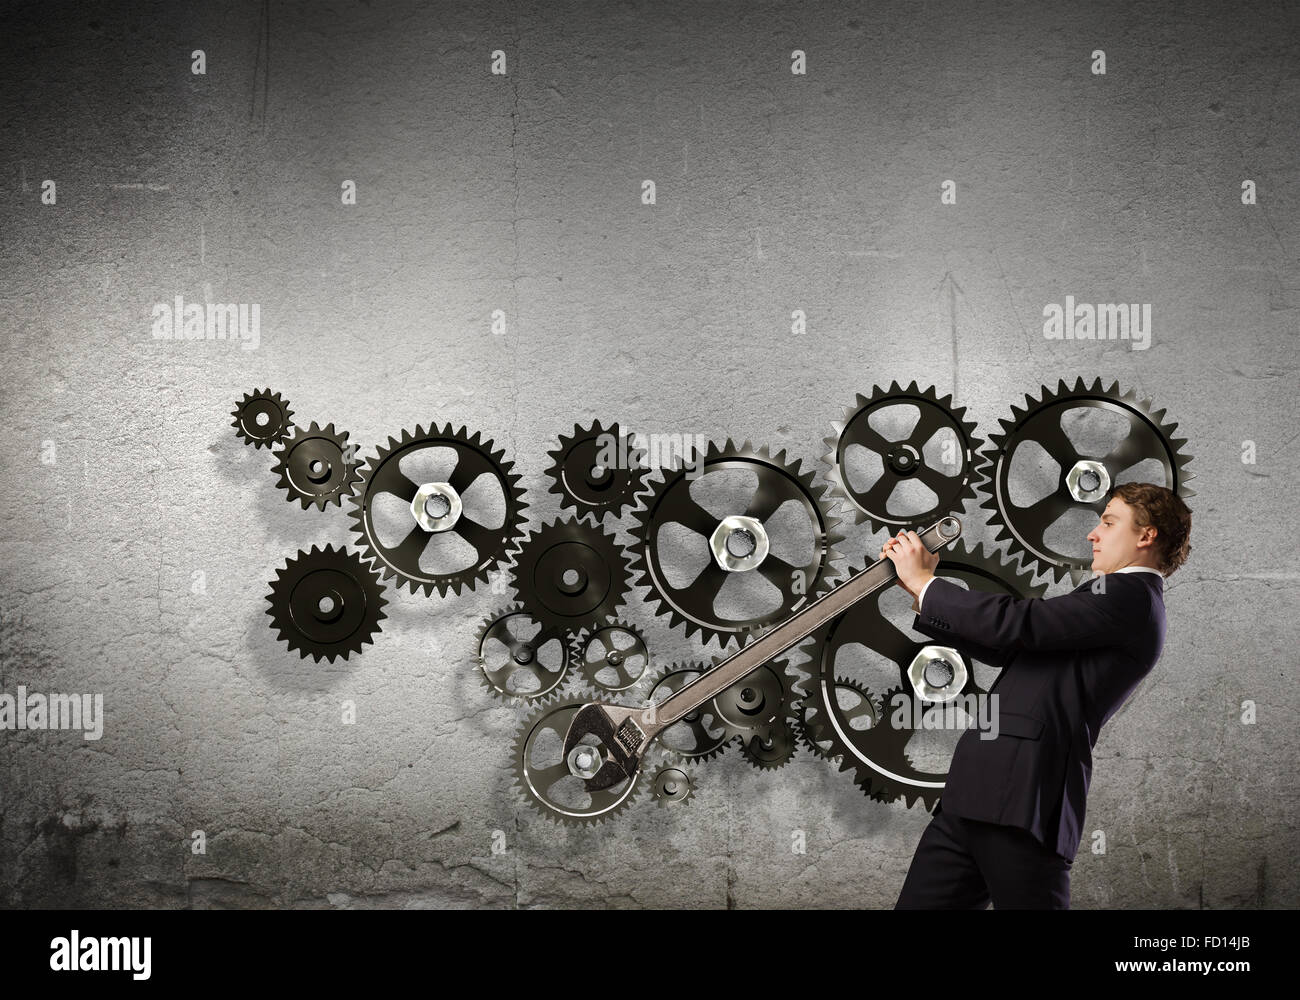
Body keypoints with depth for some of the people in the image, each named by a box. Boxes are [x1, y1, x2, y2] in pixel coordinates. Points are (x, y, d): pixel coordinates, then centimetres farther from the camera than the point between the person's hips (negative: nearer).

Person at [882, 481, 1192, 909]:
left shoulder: (1132, 596, -6)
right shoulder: (1111, 600, 26)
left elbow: (1017, 622, -15)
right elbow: (1002, 647, 24)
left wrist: (925, 582, -2)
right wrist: (921, 593, 15)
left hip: (1023, 804, -9)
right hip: (979, 795, 9)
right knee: (918, 905, 9)